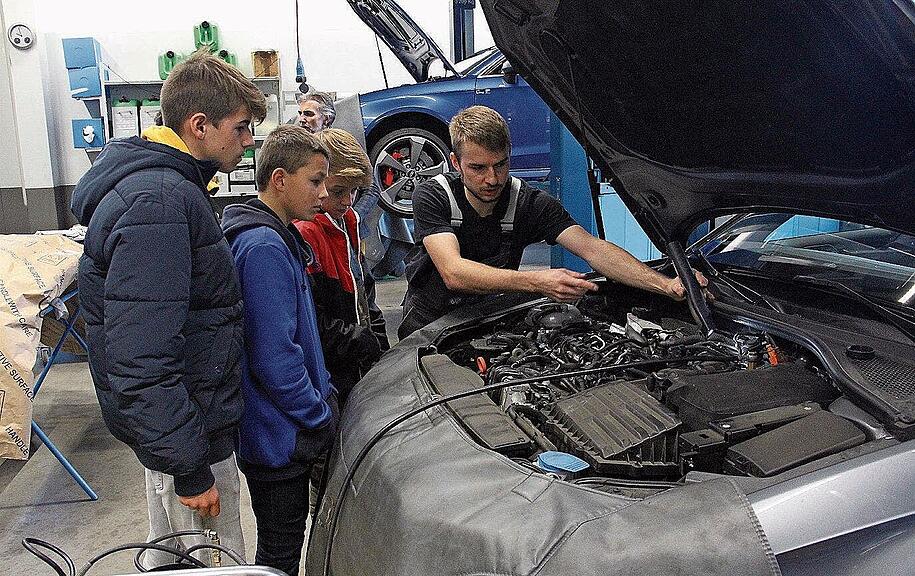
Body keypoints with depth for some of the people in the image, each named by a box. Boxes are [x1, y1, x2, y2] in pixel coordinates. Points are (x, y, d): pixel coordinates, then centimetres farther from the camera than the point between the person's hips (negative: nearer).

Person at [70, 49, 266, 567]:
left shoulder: (168, 185, 9)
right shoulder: (156, 203, -25)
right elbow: (140, 360, -30)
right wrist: (189, 470, -24)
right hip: (188, 435, -10)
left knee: (171, 556, 26)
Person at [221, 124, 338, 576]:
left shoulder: (280, 238, 10)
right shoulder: (264, 248, -23)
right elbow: (274, 359, -26)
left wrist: (325, 395, 12)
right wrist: (320, 417, -15)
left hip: (283, 433, 9)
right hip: (277, 437, -9)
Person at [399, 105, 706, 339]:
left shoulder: (531, 203, -11)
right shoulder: (432, 196, -19)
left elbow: (592, 248, -22)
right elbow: (454, 273, -35)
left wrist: (668, 285, -38)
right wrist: (536, 282, -49)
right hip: (429, 321, -2)